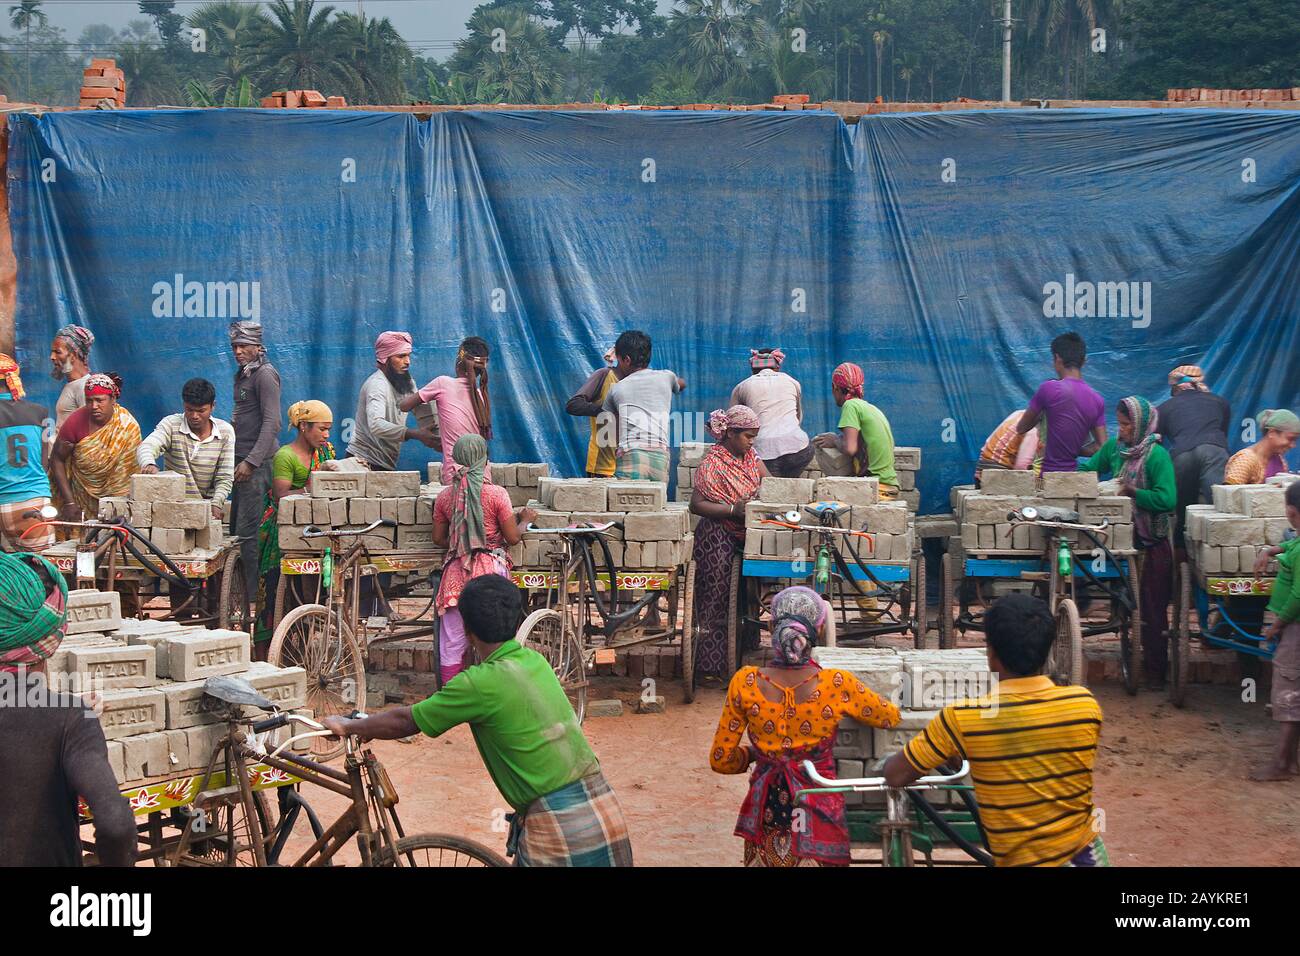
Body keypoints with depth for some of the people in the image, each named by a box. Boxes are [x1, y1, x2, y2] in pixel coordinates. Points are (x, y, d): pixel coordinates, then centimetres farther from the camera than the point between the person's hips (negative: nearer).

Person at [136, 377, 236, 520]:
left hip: (208, 504, 1)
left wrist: (216, 504, -15)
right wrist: (149, 464, -44)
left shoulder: (225, 431, 2)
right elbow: (146, 447, -20)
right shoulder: (171, 424, -2)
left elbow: (225, 478, 2)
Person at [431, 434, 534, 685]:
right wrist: (524, 519, 13)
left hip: (456, 570, 3)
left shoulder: (444, 496, 1)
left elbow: (438, 539, 9)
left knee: (452, 641, 7)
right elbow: (512, 538, -6)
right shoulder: (496, 494, -9)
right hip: (490, 570, -3)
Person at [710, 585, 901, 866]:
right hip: (819, 820, -2)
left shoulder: (745, 683, -11)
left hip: (765, 819, 2)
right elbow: (891, 717, 4)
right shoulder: (837, 685, -15)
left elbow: (721, 761, -2)